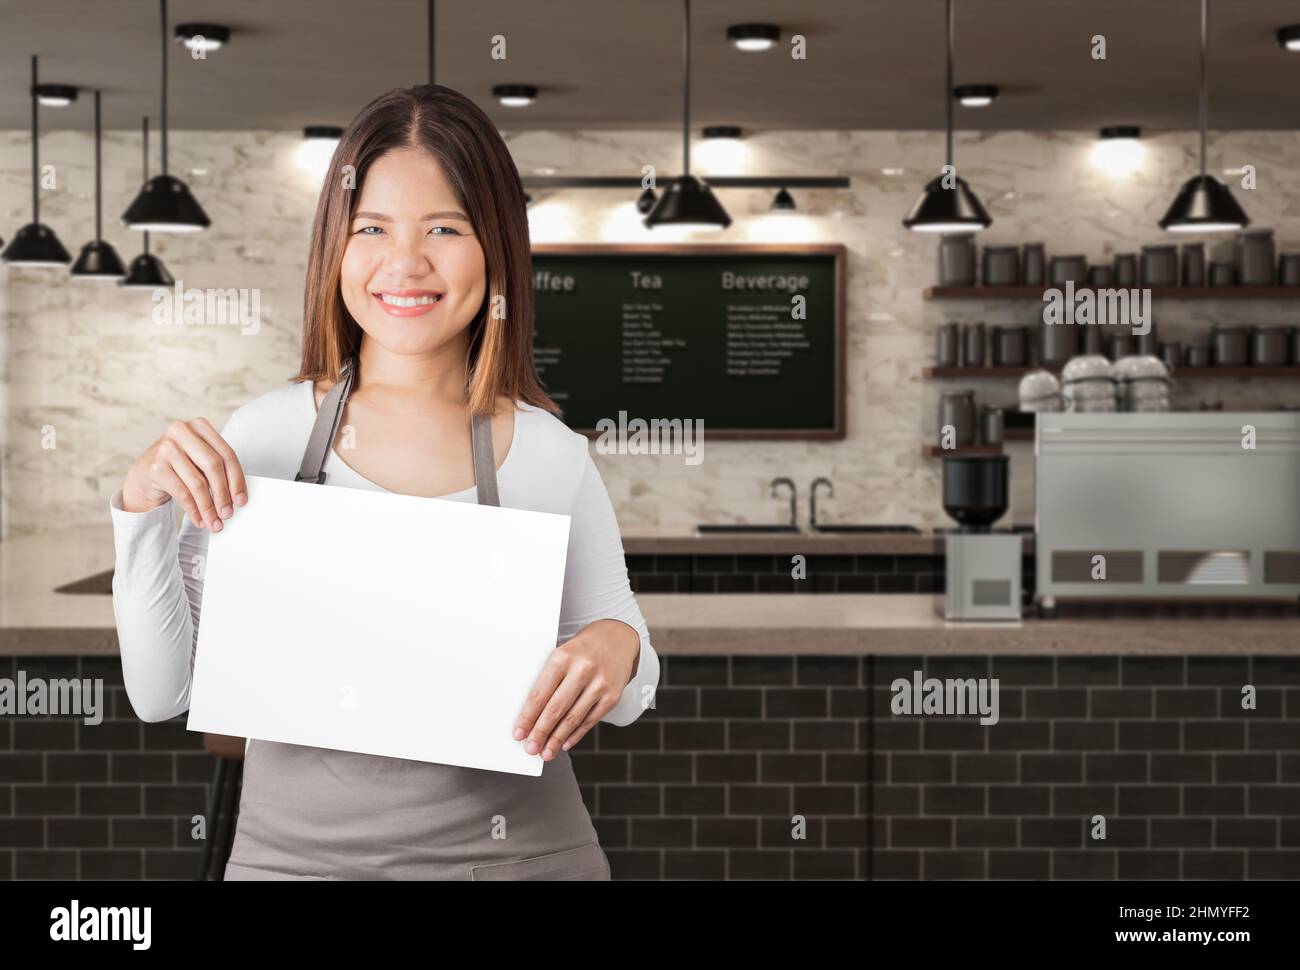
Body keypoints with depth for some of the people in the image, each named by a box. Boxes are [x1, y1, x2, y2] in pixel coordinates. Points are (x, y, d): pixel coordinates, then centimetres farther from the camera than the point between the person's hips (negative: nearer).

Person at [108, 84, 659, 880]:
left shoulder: (553, 458, -7)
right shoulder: (262, 438, -6)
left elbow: (616, 697, 5)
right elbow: (161, 693, -3)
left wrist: (616, 650, -16)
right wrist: (143, 508, -15)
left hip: (519, 849, 0)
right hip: (297, 849, 0)